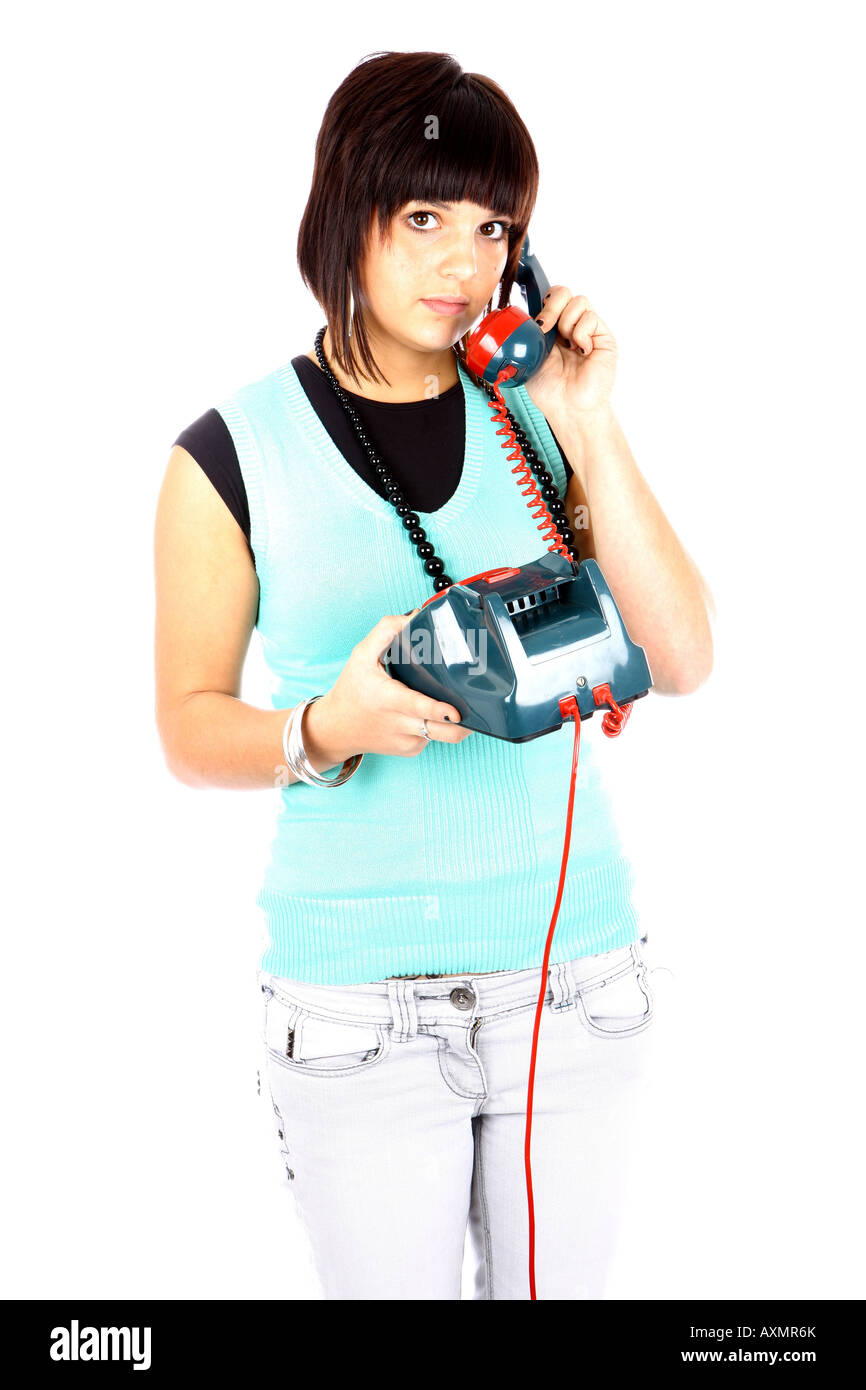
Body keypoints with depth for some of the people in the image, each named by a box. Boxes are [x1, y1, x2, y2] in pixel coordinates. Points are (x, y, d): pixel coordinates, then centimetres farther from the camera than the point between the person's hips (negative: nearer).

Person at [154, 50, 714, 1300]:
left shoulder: (543, 421, 2)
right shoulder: (235, 456, -5)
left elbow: (681, 662, -3)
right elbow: (189, 729, -1)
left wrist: (591, 432, -10)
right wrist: (328, 727, -20)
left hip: (574, 975, 3)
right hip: (357, 1006, -2)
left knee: (560, 1284, 17)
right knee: (383, 1285, 13)